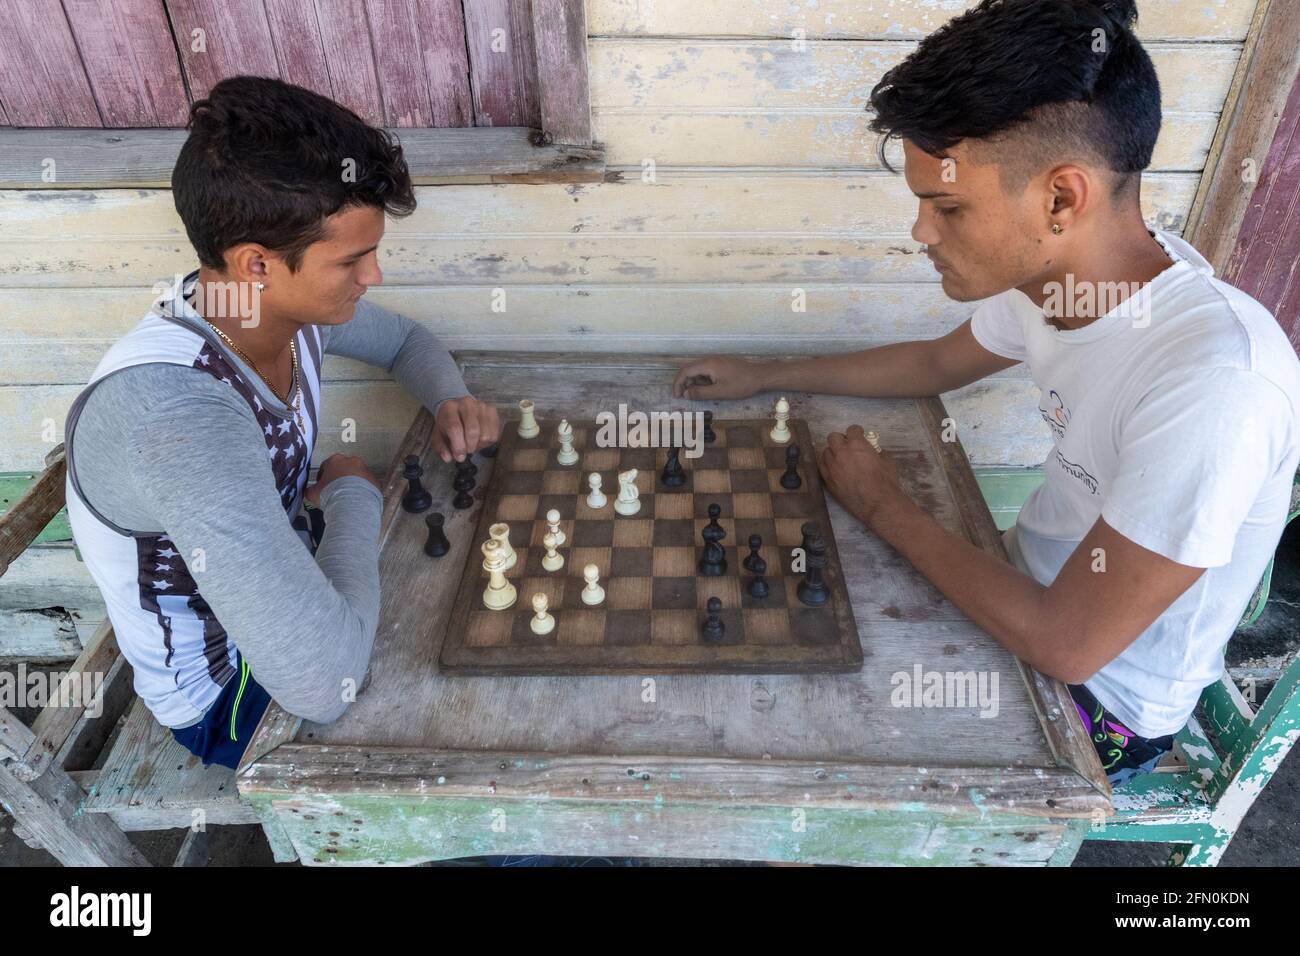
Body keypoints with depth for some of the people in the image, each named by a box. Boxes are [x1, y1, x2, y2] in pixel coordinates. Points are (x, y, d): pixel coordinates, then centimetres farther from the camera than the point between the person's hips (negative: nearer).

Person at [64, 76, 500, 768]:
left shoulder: (289, 299, -16)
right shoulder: (174, 409, -41)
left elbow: (407, 340, 8)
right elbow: (323, 682, -47)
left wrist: (451, 401, -16)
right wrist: (353, 495, -30)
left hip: (285, 577, 7)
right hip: (229, 691, -6)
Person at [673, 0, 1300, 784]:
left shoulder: (1213, 384, -36)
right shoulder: (1048, 272, -13)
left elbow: (1066, 644, -30)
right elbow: (939, 365, 8)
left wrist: (885, 508, -20)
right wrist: (761, 378, 8)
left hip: (1101, 688, -6)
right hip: (1041, 582, 6)